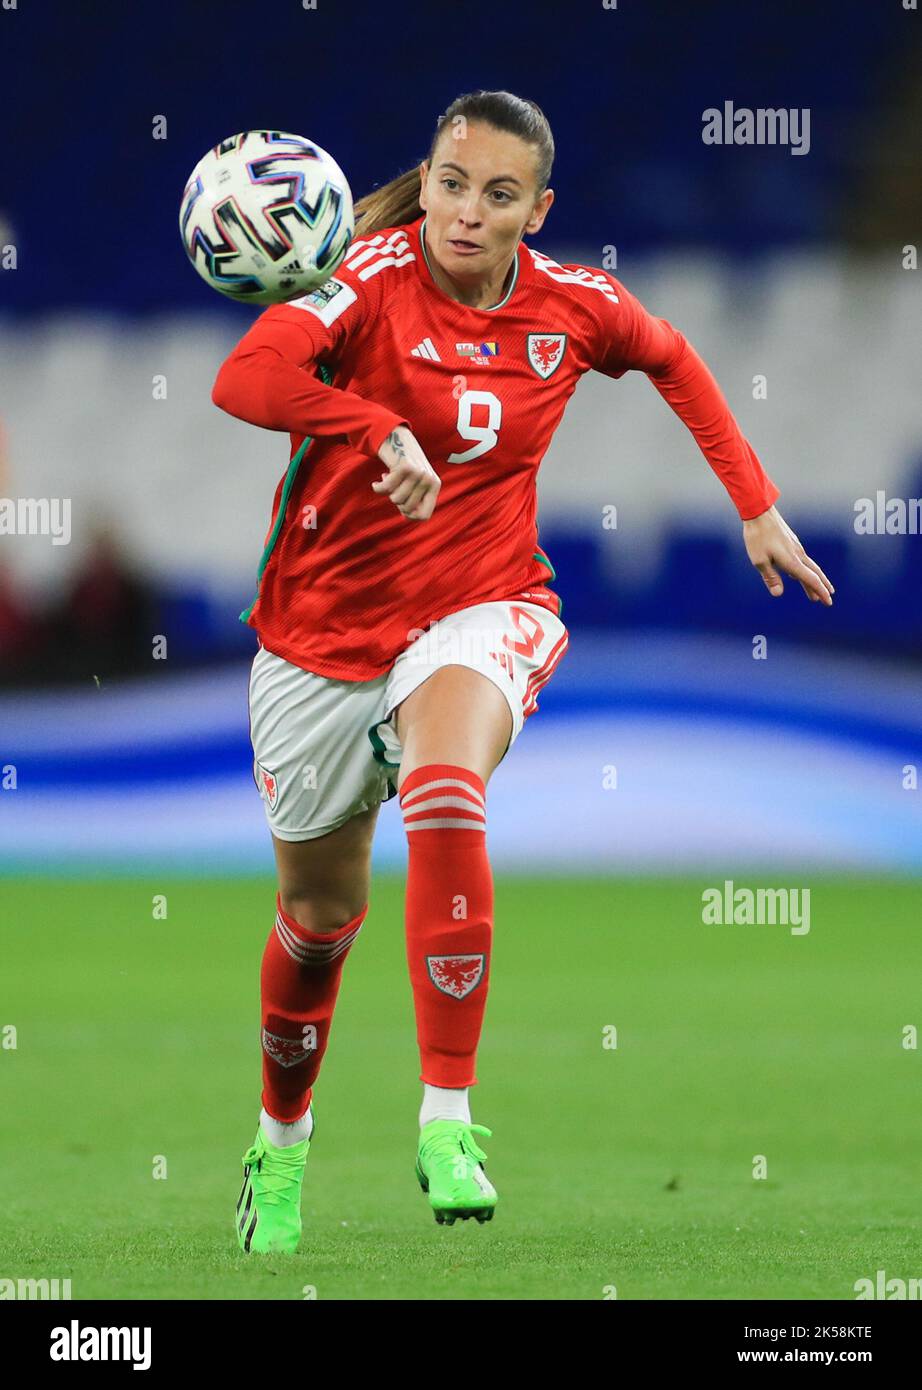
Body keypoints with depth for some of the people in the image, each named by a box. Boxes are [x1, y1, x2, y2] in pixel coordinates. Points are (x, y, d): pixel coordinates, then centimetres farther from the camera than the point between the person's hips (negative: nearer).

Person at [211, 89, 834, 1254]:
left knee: (445, 799, -34)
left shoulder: (572, 305, -5)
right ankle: (281, 1136, 44)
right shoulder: (377, 275, -16)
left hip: (480, 611, 0)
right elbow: (245, 379, -34)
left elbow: (672, 361, 19)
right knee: (320, 911, 15)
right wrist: (382, 430, -44)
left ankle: (446, 1119, -32)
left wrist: (756, 508, 17)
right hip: (327, 623, 0)